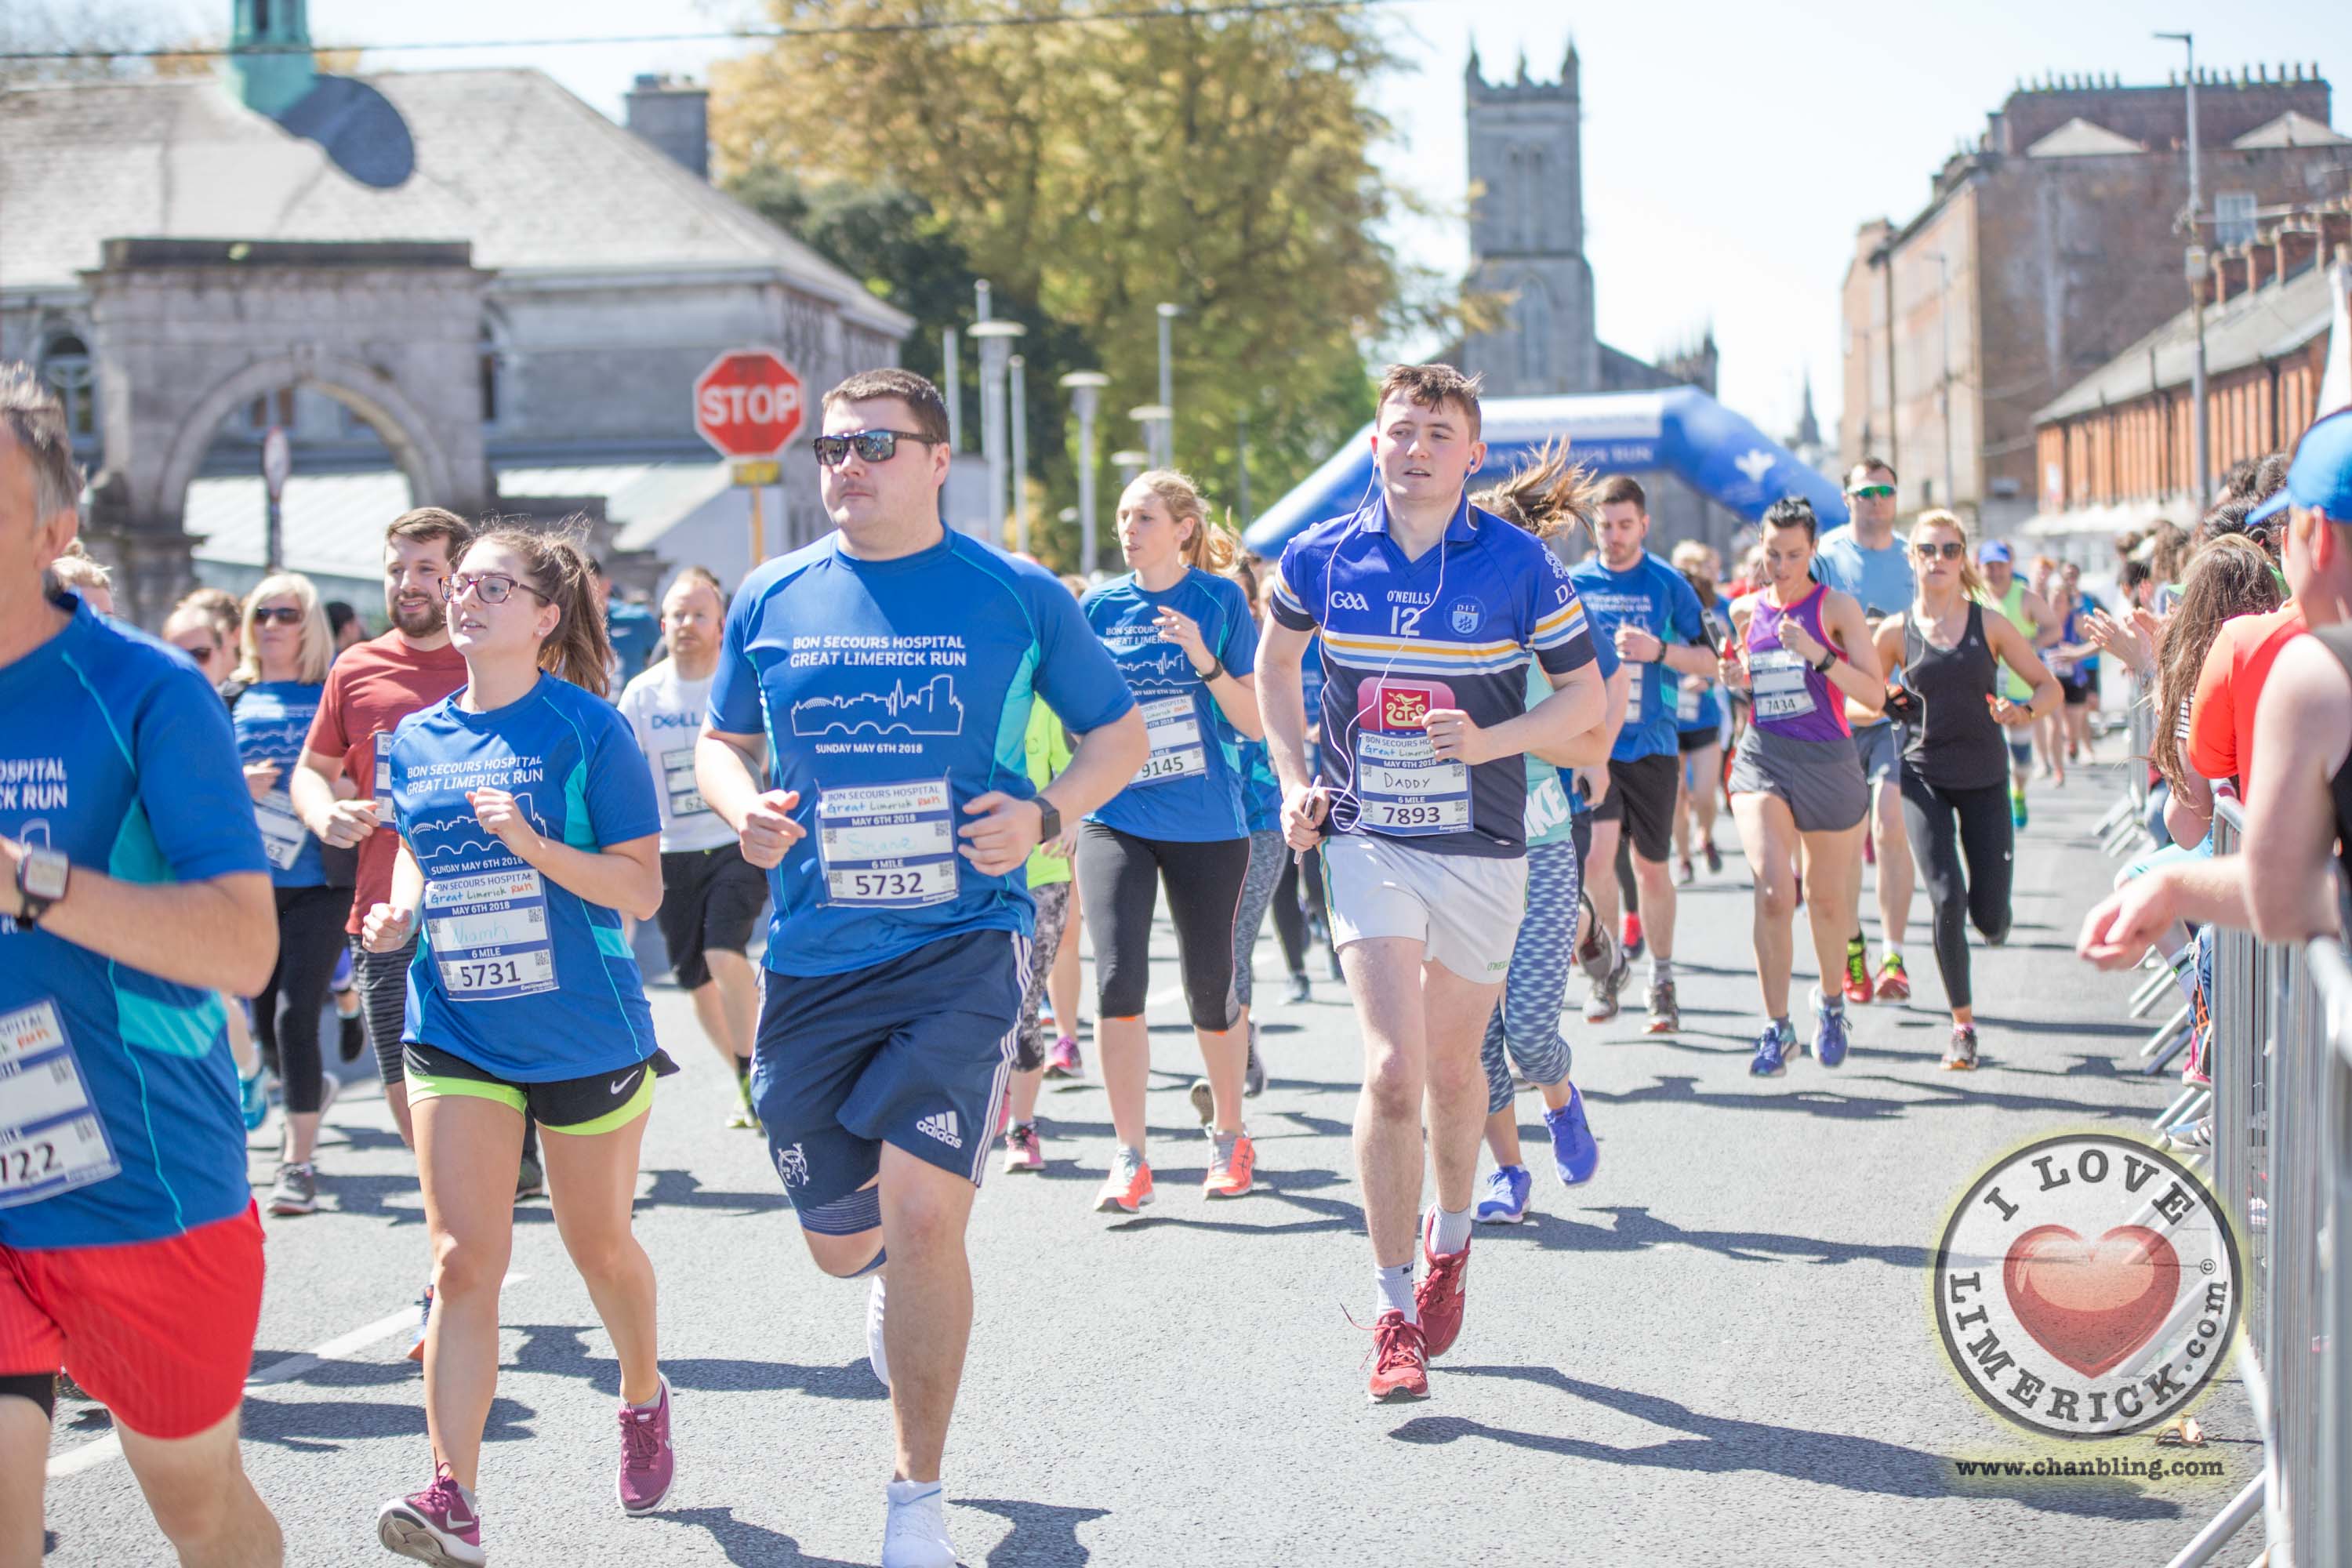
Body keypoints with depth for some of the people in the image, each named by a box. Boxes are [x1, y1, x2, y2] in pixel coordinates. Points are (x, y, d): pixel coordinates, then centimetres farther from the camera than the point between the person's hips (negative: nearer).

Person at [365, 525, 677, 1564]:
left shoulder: (587, 729, -10)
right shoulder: (416, 740, 4)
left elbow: (642, 891, -12)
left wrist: (532, 844, -26)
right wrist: (397, 912, -1)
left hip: (586, 1034, -3)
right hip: (455, 1036, 3)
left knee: (599, 1245, 15)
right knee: (462, 1261, -10)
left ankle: (643, 1399, 44)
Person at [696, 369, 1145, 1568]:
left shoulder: (1017, 597, 0)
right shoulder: (770, 600, 6)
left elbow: (1120, 735, 10)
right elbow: (721, 740, 19)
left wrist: (1046, 812, -9)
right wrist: (743, 806, -4)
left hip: (963, 943, -3)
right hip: (813, 960, 3)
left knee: (922, 1215, -16)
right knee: (840, 1240, 10)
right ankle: (904, 1279, 51)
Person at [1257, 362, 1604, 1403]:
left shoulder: (1520, 565, -7)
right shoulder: (1320, 559, -2)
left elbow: (1586, 694, 1)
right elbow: (1276, 660, 18)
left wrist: (1494, 740, -16)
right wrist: (1293, 779, 8)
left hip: (1482, 849, 1)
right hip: (1366, 841, -1)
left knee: (1452, 1063, 15)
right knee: (1392, 1071, -14)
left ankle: (1449, 1240, 44)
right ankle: (1395, 1314, -5)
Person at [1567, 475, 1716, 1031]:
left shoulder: (1668, 584, 1)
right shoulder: (1574, 583, 4)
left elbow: (1709, 662, 1)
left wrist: (1659, 650, -15)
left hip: (1651, 742, 0)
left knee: (1651, 865, 6)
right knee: (1597, 850, -18)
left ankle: (1662, 979, 22)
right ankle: (1611, 961, 4)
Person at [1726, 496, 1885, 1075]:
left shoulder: (1836, 607, -5)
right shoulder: (1748, 610, 6)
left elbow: (1874, 696, -12)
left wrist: (1818, 653, -24)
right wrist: (1736, 674, 0)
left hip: (1828, 761, -1)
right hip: (1763, 758, 1)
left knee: (1827, 898, 13)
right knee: (1773, 891, -20)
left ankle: (1831, 1000, 41)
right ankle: (1777, 1027, -10)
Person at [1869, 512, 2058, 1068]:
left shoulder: (1990, 625, -1)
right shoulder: (1895, 632, 0)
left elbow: (2048, 687, 5)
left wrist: (2024, 713, -16)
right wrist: (1888, 704, -10)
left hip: (1985, 779, 1)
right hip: (1925, 778, 0)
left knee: (1989, 918, 0)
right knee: (1946, 899, -15)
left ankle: (1994, 915, 41)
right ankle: (1962, 1023, 1)